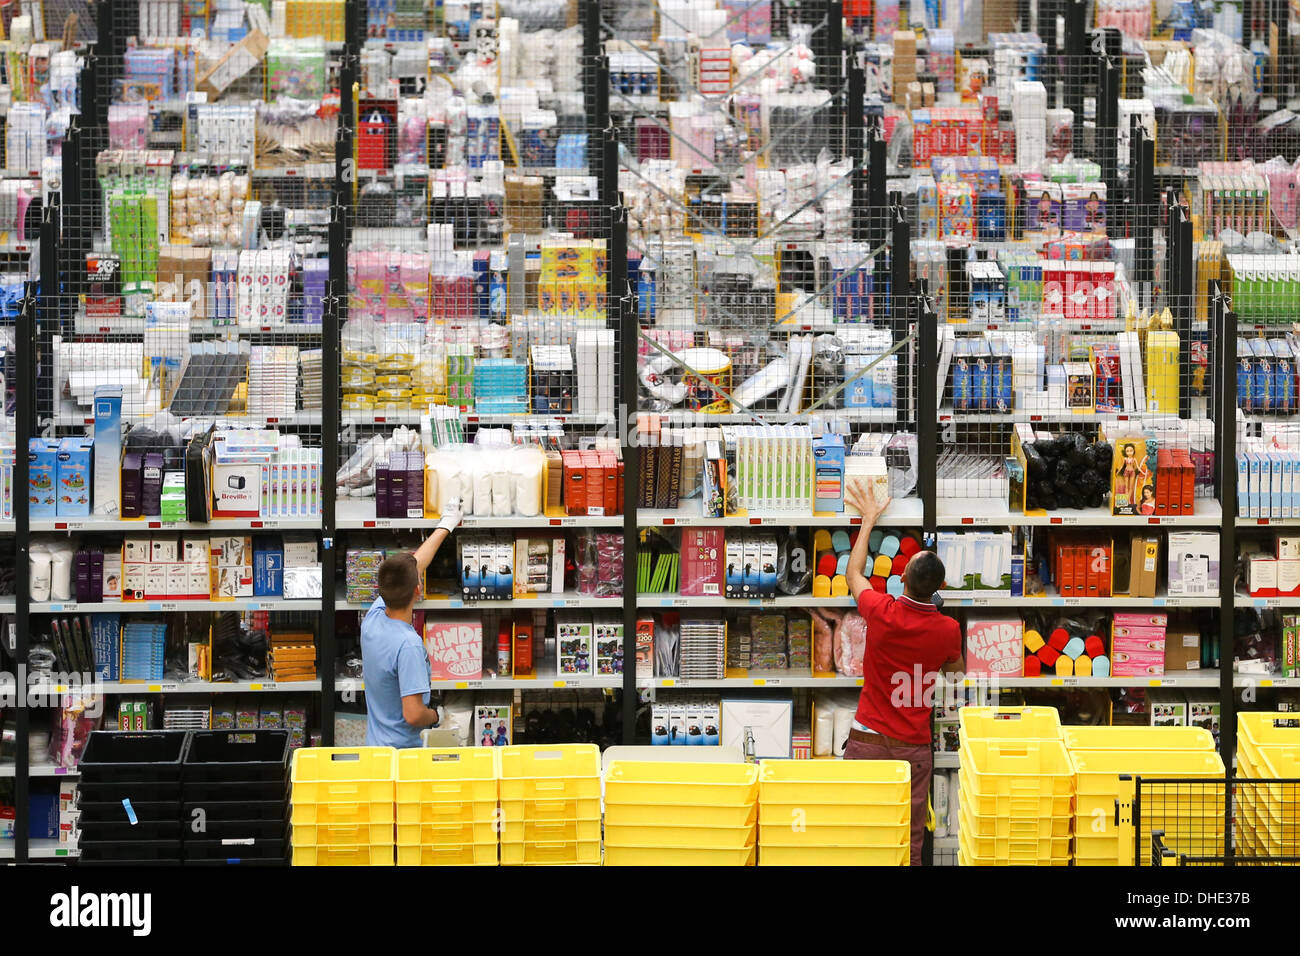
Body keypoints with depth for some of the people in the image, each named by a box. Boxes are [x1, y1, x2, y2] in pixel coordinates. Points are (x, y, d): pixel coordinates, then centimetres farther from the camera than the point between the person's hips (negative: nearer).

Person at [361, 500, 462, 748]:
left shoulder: (373, 618, -3)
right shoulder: (408, 645, -27)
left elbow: (413, 565, 12)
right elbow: (413, 714, -28)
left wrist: (445, 526, 23)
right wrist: (436, 716, -5)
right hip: (402, 754, -8)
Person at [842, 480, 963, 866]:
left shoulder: (882, 613, -9)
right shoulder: (948, 630, -5)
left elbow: (854, 573, 13)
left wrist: (868, 519, 24)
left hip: (867, 742, -1)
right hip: (915, 748, 1)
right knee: (910, 842, 3)